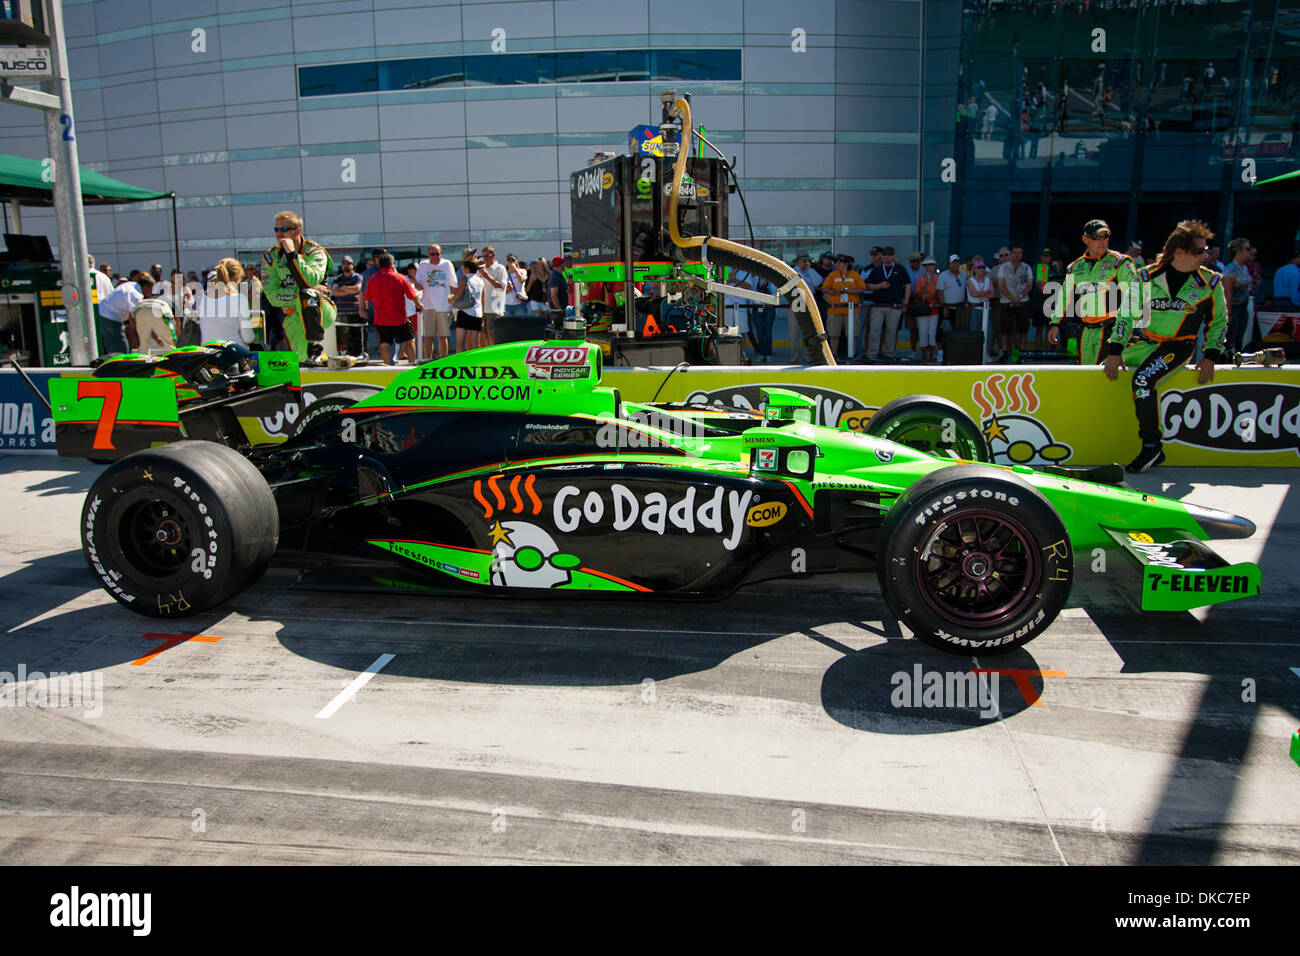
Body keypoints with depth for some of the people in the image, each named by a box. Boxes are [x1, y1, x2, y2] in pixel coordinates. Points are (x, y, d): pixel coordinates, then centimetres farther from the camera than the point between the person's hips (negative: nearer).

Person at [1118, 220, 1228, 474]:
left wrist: (1210, 356, -3)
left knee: (1143, 378, -29)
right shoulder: (1146, 276, -4)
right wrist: (1116, 351, -9)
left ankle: (1152, 445, -22)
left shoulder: (1210, 282, -3)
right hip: (1144, 343, 4)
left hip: (1179, 346, -4)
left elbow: (1219, 321, 8)